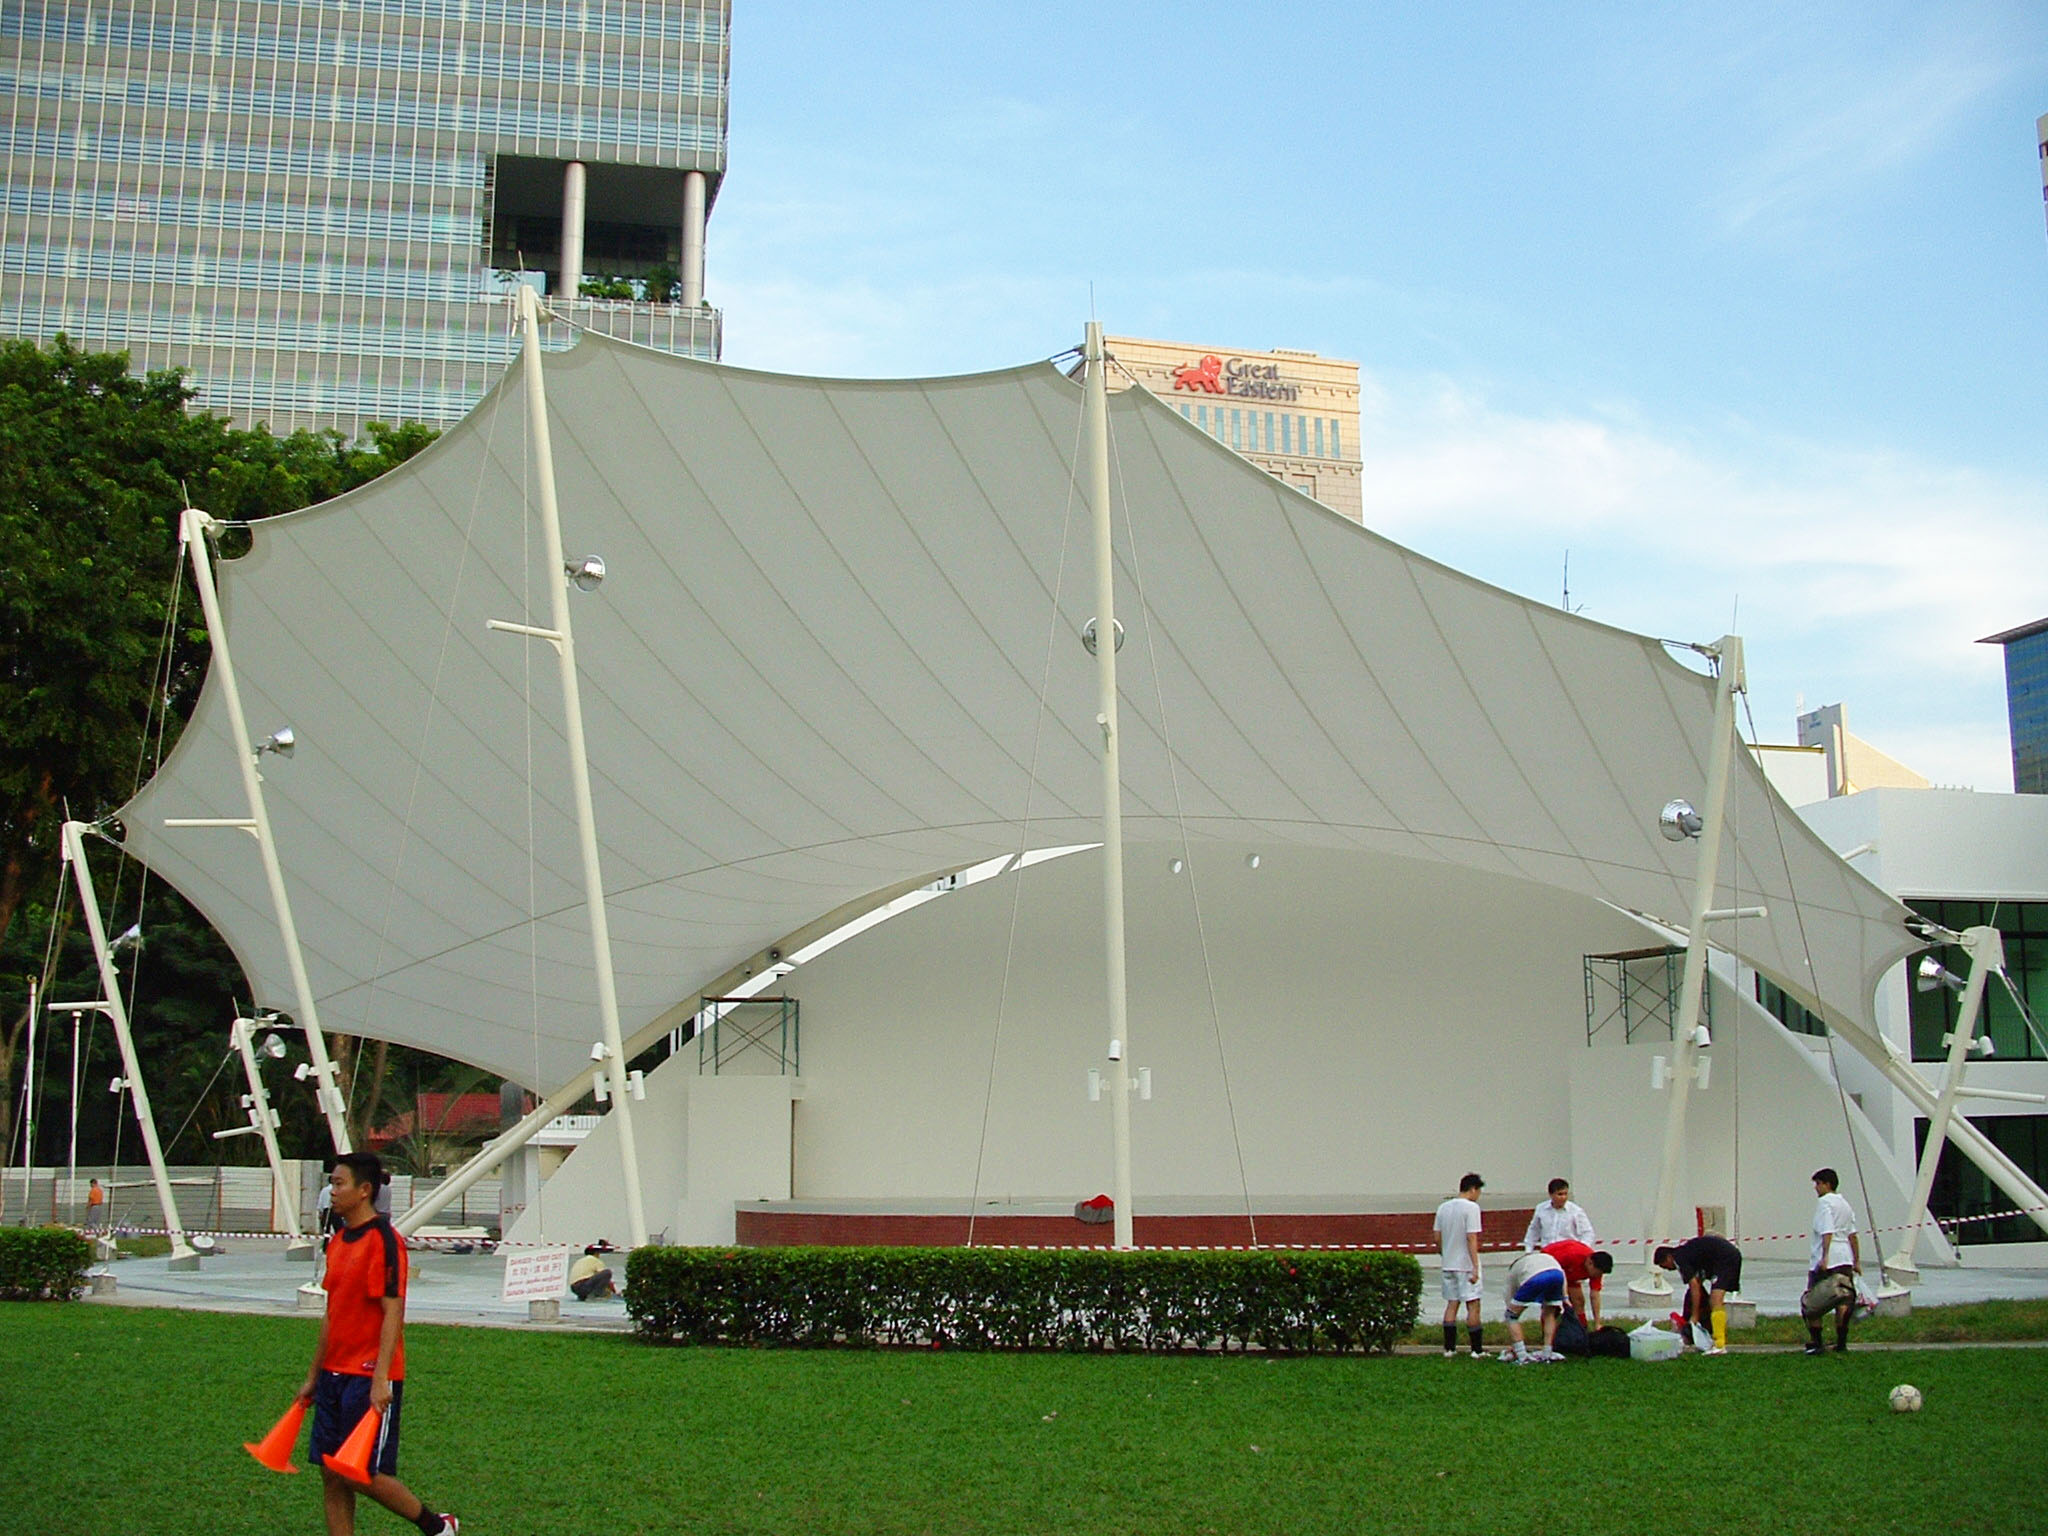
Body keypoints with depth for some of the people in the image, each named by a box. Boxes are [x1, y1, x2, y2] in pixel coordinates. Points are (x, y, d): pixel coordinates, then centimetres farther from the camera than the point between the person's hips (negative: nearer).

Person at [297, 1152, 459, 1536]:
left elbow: (393, 1313, -18)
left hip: (370, 1379, -8)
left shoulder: (383, 1241, -14)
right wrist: (314, 1376, 19)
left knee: (365, 1474, -5)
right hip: (335, 1375, 8)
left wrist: (380, 1379, -24)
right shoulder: (337, 1242, 13)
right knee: (331, 1473, 6)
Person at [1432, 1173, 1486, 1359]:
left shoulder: (1443, 1207, 9)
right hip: (1465, 1265, -6)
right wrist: (1475, 1267, -16)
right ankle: (1477, 1350, 0)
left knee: (1451, 1304, 10)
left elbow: (1437, 1238, 11)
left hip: (1449, 1265, 6)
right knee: (1473, 1305, -1)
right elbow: (1471, 1238, -16)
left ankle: (1449, 1348, 9)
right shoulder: (1471, 1207, -11)